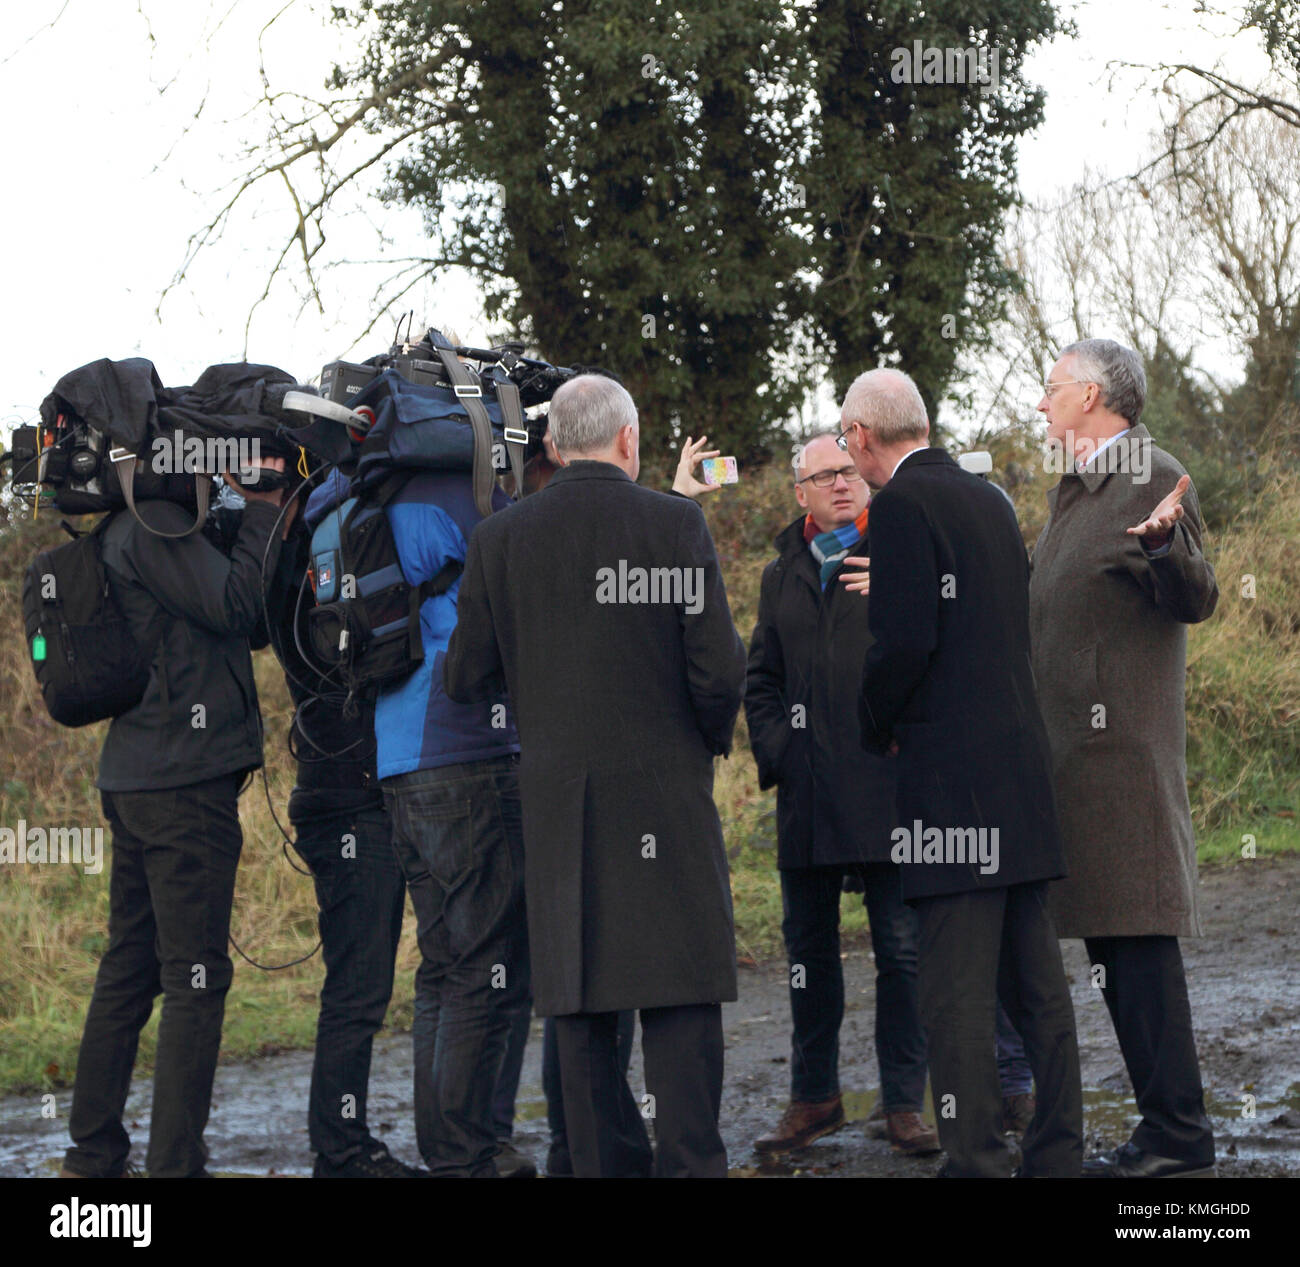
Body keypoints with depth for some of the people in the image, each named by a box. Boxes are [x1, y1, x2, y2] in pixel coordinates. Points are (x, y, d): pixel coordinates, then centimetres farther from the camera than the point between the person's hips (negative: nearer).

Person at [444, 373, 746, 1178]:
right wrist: (712, 739, 9)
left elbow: (466, 678, 5)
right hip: (665, 794, -2)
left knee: (579, 1001, 7)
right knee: (680, 997, 0)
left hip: (557, 800, 3)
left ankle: (605, 1159, 7)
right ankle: (689, 1158, -5)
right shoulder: (676, 524, -6)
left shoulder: (501, 540, 2)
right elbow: (720, 667, -10)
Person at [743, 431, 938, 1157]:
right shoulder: (783, 574, 17)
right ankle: (814, 1096, 19)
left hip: (890, 789, -4)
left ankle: (905, 1102, 5)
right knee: (809, 946, 9)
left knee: (903, 948, -2)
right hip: (808, 794, 4)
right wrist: (775, 749, 6)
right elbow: (761, 678, 20)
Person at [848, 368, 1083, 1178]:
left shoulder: (904, 503, -9)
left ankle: (978, 1158, -8)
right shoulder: (989, 500, 17)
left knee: (958, 990, -7)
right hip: (1023, 770, 9)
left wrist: (876, 730, 0)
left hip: (953, 776, -9)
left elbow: (907, 640, -17)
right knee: (1035, 976, 12)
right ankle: (1058, 1153, 17)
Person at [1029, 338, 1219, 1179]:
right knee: (1114, 945, 10)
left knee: (1139, 941, -11)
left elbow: (1196, 602, -16)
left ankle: (1179, 1137, -10)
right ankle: (1169, 1128, 14)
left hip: (1123, 745, -10)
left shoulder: (1155, 479, -8)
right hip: (1074, 746, 10)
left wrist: (1166, 542, -34)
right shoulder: (1076, 490, 21)